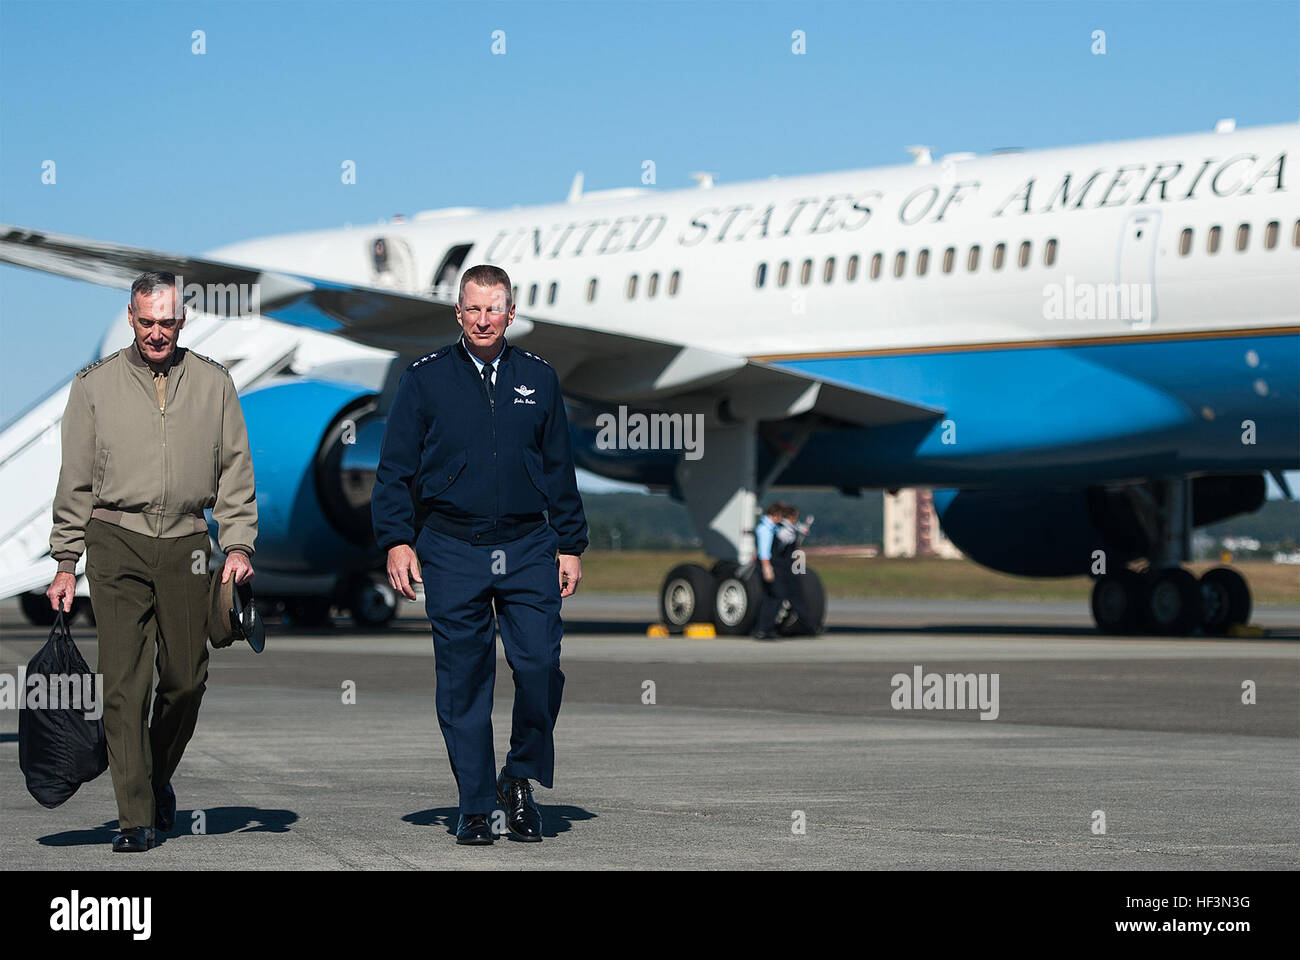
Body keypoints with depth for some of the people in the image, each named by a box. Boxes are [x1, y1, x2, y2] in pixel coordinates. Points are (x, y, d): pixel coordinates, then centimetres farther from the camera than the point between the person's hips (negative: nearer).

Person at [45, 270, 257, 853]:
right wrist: (65, 563, 4)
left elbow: (235, 470, 11)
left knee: (186, 679, 4)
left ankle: (159, 778, 29)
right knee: (124, 681, -8)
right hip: (116, 543, -2)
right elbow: (75, 480, 7)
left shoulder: (212, 383, 9)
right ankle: (135, 816, -6)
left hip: (186, 544, 2)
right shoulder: (95, 385, 5)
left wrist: (238, 544, 0)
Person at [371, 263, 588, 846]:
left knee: (539, 666, -12)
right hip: (452, 553, -1)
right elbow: (394, 469, 5)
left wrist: (570, 546, 10)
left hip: (528, 551, 1)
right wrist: (396, 541, -5)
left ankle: (520, 778, 11)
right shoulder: (425, 379, 4)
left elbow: (559, 470, 15)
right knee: (463, 684, 1)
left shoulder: (537, 379, 10)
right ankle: (475, 807, 10)